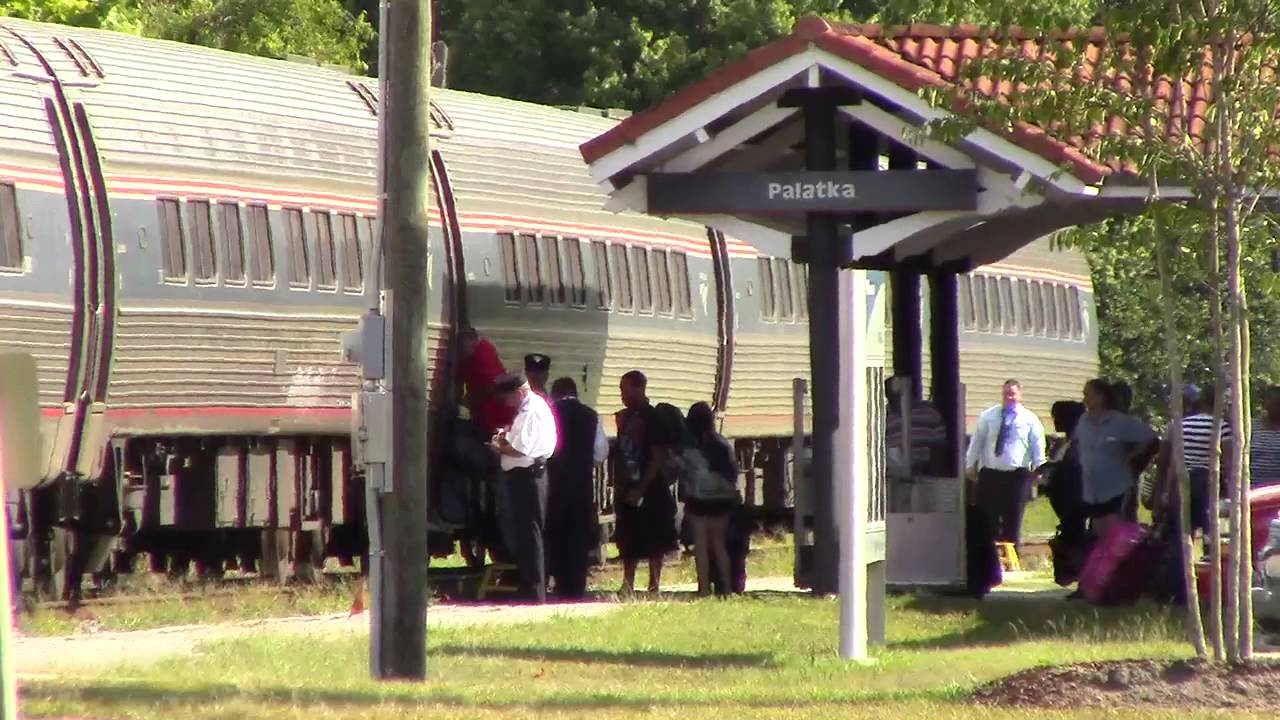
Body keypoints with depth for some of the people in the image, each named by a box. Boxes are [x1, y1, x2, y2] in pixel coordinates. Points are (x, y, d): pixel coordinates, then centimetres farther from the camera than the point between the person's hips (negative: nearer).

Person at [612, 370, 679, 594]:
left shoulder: (653, 418, -10)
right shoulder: (624, 417, 11)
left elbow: (659, 457, -14)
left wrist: (641, 489, -17)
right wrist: (618, 485, 10)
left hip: (650, 491, -7)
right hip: (628, 491, 7)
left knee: (654, 542, -1)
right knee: (628, 542, 8)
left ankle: (654, 586, 2)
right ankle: (627, 586, 11)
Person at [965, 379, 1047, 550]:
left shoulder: (1029, 419, 3)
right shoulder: (988, 416, 7)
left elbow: (1038, 446, 1)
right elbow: (976, 442, 8)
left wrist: (1039, 470, -7)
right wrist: (970, 465, 4)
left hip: (1017, 476, -1)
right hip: (990, 474, 1)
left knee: (1013, 522, 3)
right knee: (988, 521, 0)